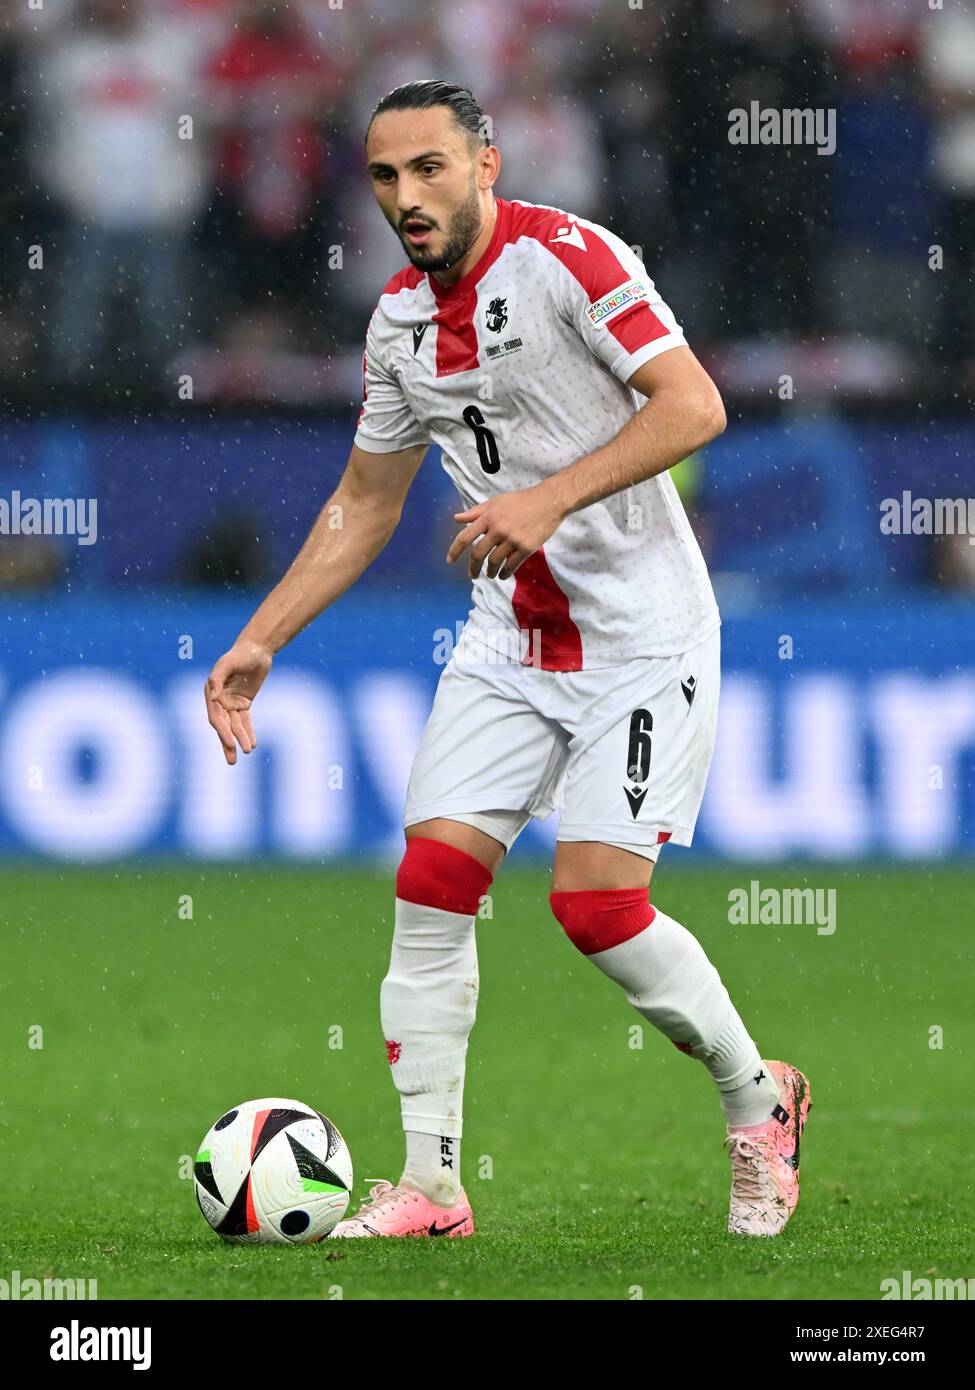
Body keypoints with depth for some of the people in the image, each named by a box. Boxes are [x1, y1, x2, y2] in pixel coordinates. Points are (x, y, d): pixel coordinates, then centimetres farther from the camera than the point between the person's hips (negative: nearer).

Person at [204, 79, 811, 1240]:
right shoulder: (400, 321, 7)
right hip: (511, 638, 7)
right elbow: (364, 505, 18)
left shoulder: (566, 257, -15)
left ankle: (758, 1100, 11)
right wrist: (259, 642, 12)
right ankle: (429, 1183, 3)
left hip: (641, 636, -7)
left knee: (597, 898, -14)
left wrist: (550, 499, -30)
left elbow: (693, 405, -21)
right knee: (432, 880, -5)